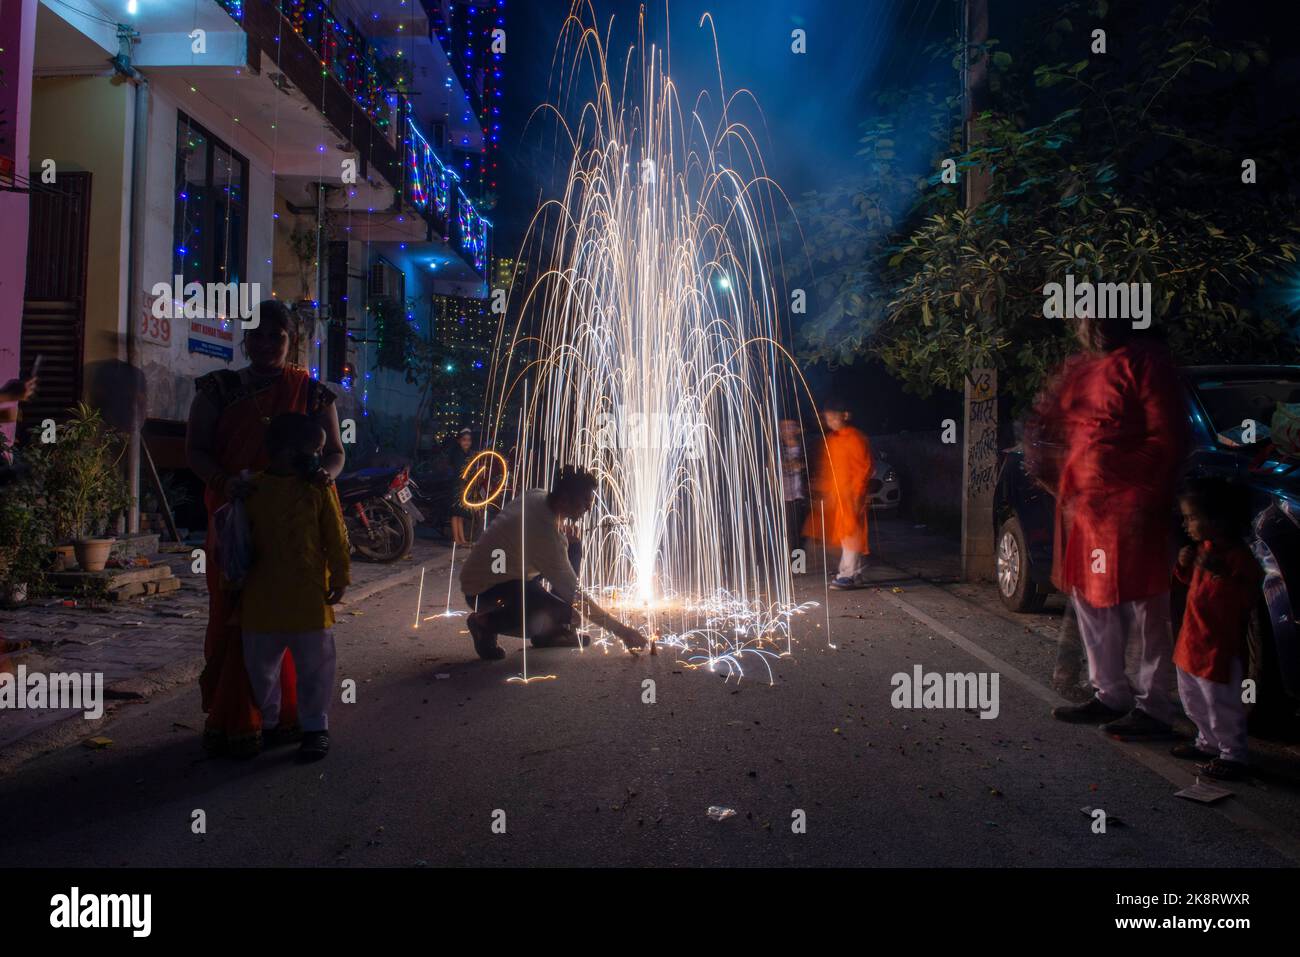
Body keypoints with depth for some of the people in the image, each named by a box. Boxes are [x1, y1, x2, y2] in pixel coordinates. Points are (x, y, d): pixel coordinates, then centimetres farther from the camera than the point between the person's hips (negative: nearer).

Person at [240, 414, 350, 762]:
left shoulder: (319, 489, -3)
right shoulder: (253, 491, 1)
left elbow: (336, 537, 0)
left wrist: (339, 578, -1)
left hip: (310, 599, -2)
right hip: (261, 599, 2)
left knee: (315, 666, 4)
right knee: (260, 667, 15)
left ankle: (316, 727, 18)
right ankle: (267, 722, 35)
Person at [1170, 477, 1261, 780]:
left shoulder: (1239, 557, -19)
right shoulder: (1205, 548, 7)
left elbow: (1245, 598, -29)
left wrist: (1220, 573, -38)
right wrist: (1185, 566, 1)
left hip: (1220, 647, -9)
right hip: (1192, 642, 9)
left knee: (1221, 705, 3)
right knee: (1192, 700, 20)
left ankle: (1232, 756, 17)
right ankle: (1209, 743, 37)